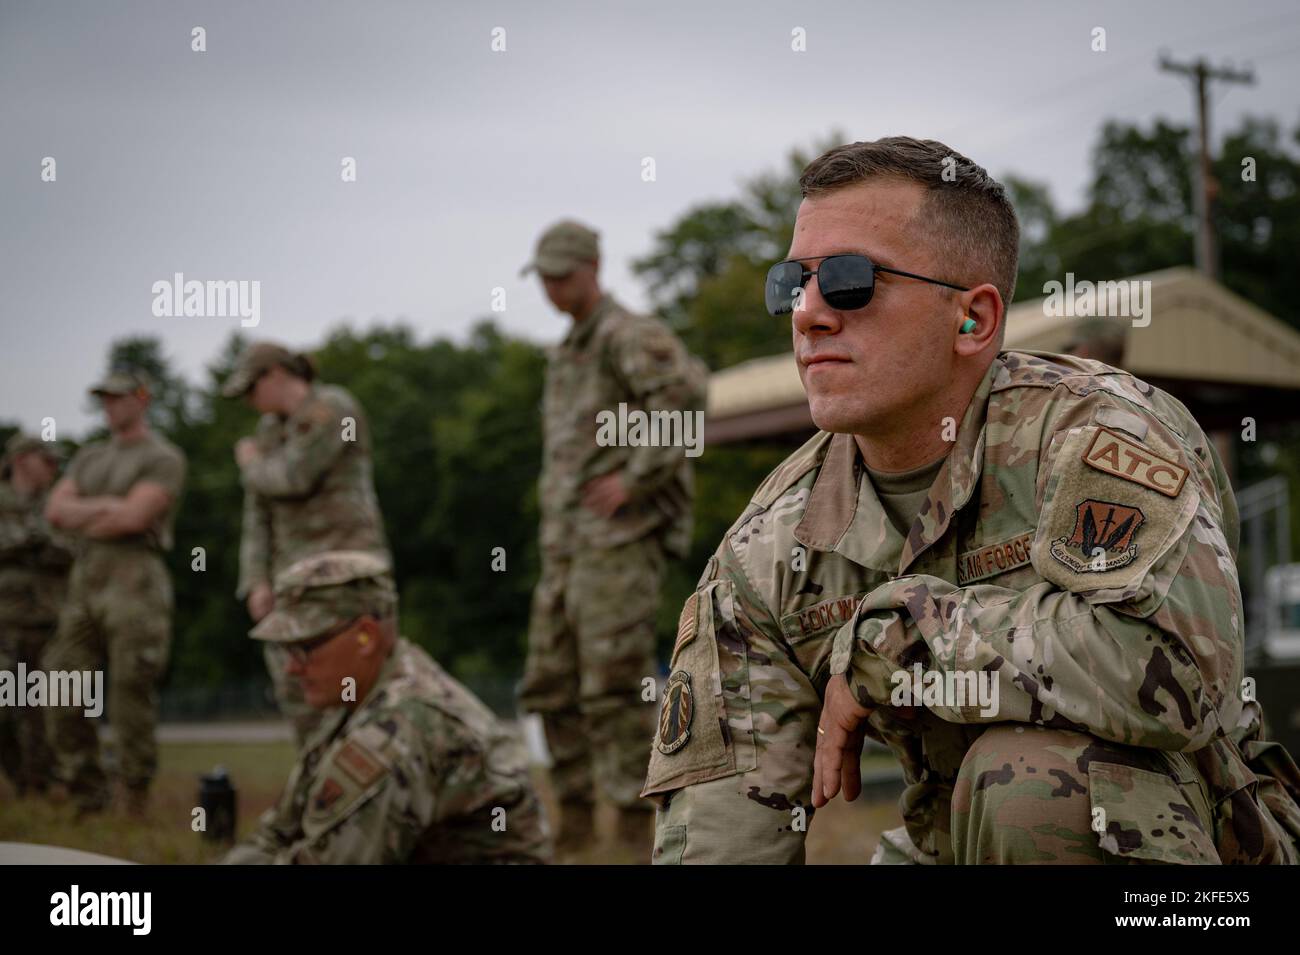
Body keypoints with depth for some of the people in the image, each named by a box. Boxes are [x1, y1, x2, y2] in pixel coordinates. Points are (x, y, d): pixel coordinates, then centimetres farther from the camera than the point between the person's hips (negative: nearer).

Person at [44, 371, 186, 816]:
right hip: (85, 581, 7)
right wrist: (107, 506, -6)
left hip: (135, 579, -7)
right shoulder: (89, 458, 21)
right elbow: (56, 509, 7)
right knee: (62, 699, 1)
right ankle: (87, 801, 8)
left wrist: (81, 519, 0)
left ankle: (137, 805, -1)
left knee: (131, 697, -8)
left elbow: (133, 517, -14)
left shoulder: (163, 457, 0)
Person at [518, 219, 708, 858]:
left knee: (615, 683, -11)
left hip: (623, 536, -9)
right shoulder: (568, 355, 22)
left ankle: (635, 823, -5)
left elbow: (687, 395, -25)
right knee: (551, 681, 7)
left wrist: (634, 477, -24)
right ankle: (575, 820, 15)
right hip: (568, 542, 9)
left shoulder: (629, 336, -8)